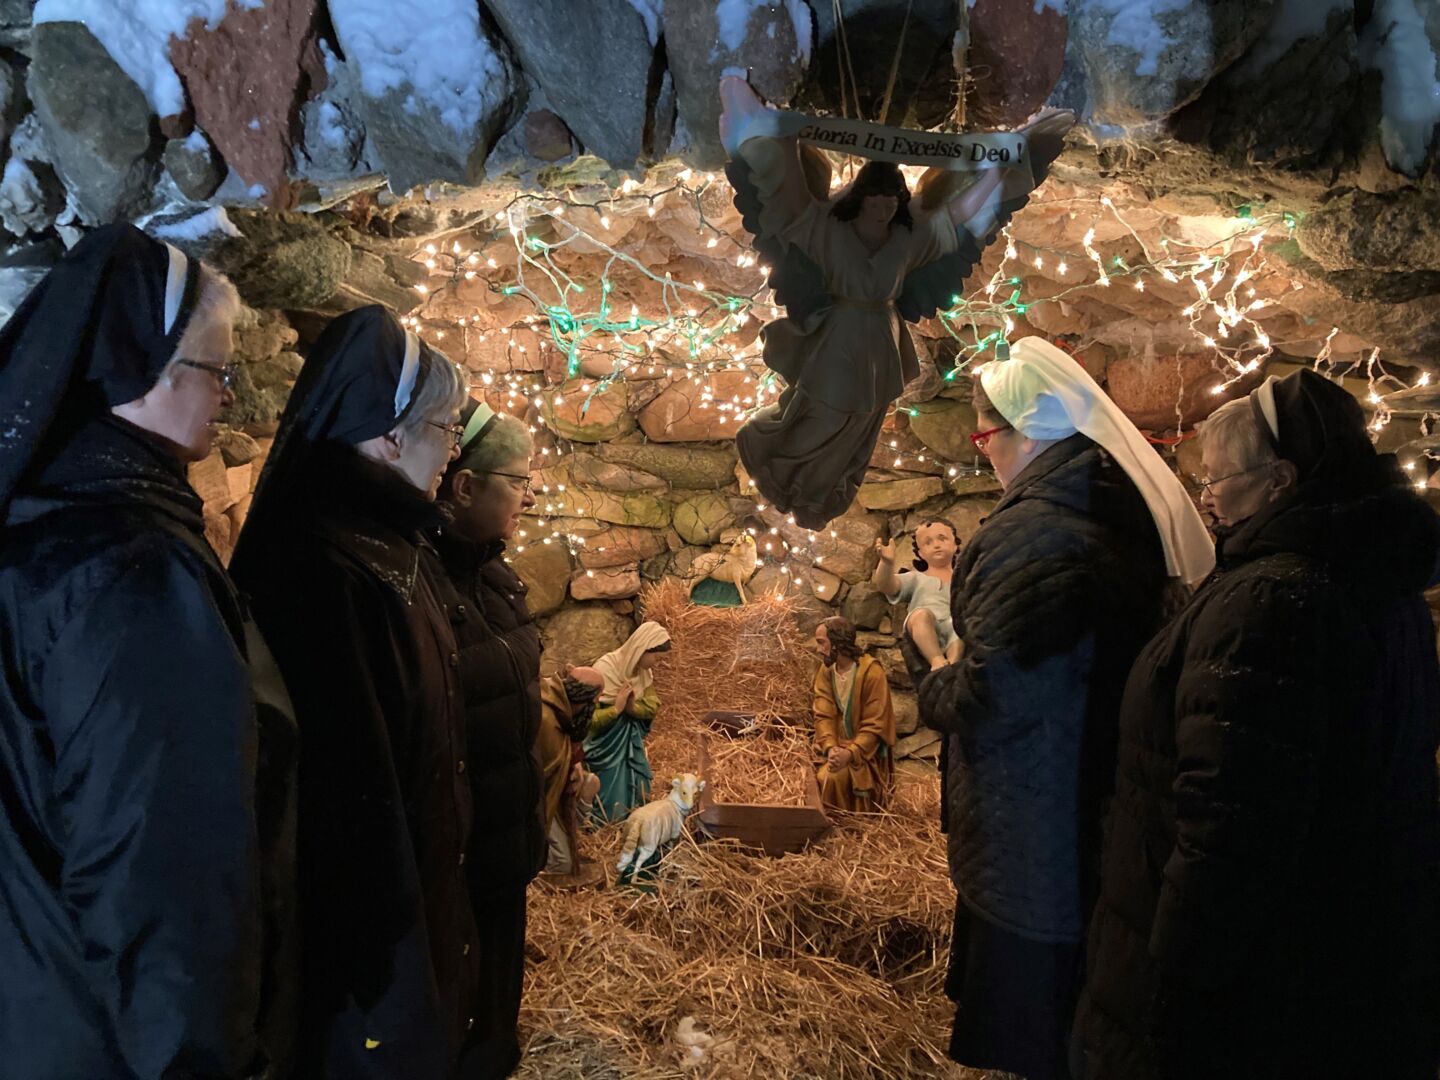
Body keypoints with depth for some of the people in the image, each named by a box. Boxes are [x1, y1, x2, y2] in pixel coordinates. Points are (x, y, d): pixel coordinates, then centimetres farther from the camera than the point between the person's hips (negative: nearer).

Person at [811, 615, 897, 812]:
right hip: (836, 745, 5)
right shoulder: (826, 670, 1)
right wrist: (830, 747, -24)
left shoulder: (872, 673, -17)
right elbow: (823, 716, -5)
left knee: (832, 777, -29)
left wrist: (849, 753, -29)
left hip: (865, 750, -5)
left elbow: (874, 726, -16)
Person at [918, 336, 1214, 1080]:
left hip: (1035, 830, -8)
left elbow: (991, 694, -25)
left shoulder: (1031, 534, -25)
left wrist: (934, 692, -5)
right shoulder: (1127, 515, 3)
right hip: (1102, 815, 9)